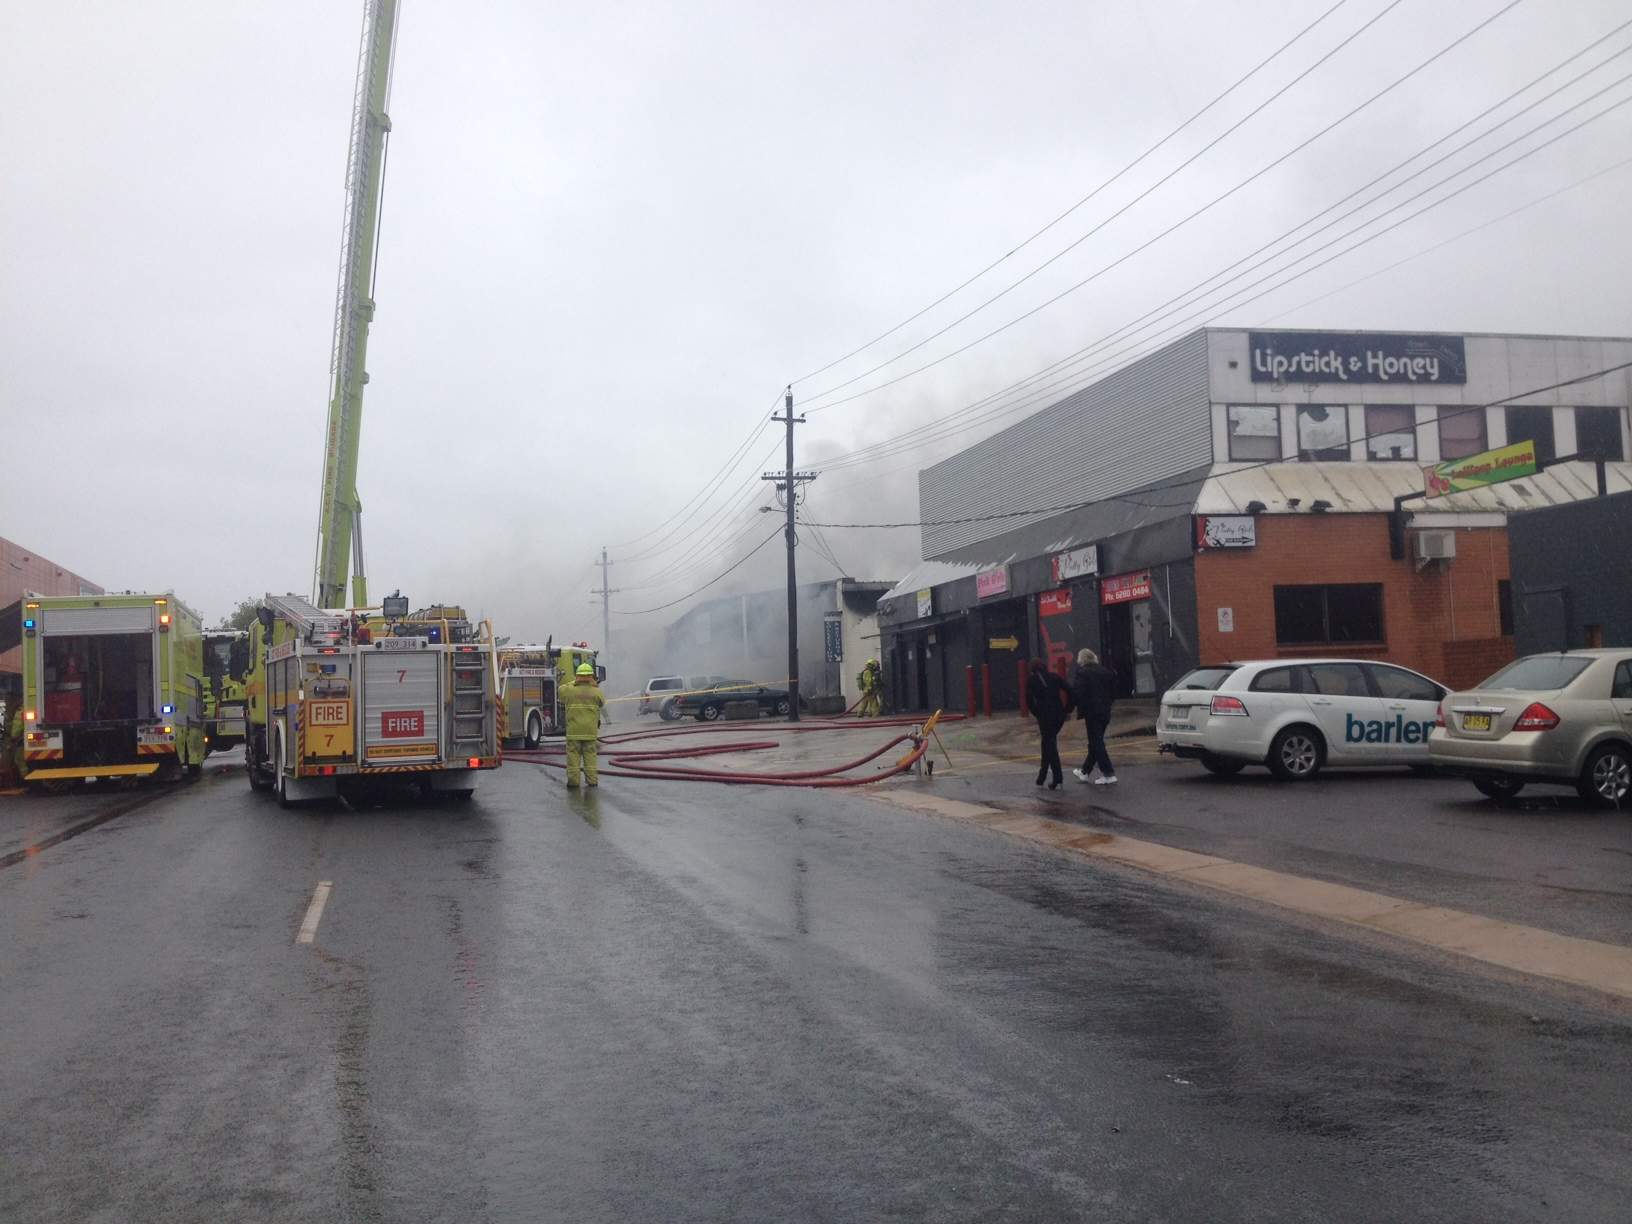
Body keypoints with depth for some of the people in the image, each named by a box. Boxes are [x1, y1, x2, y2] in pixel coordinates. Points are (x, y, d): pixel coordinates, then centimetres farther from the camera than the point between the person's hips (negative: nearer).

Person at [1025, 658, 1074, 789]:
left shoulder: (1031, 680, 2)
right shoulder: (1054, 677, 10)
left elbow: (1029, 701, -6)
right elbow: (1069, 692, 2)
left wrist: (1037, 714, 5)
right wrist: (1068, 711, 6)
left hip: (1045, 716, -4)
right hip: (1059, 715, 4)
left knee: (1049, 745, 4)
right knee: (1048, 743, 19)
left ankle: (1058, 779, -3)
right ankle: (1042, 777, 25)